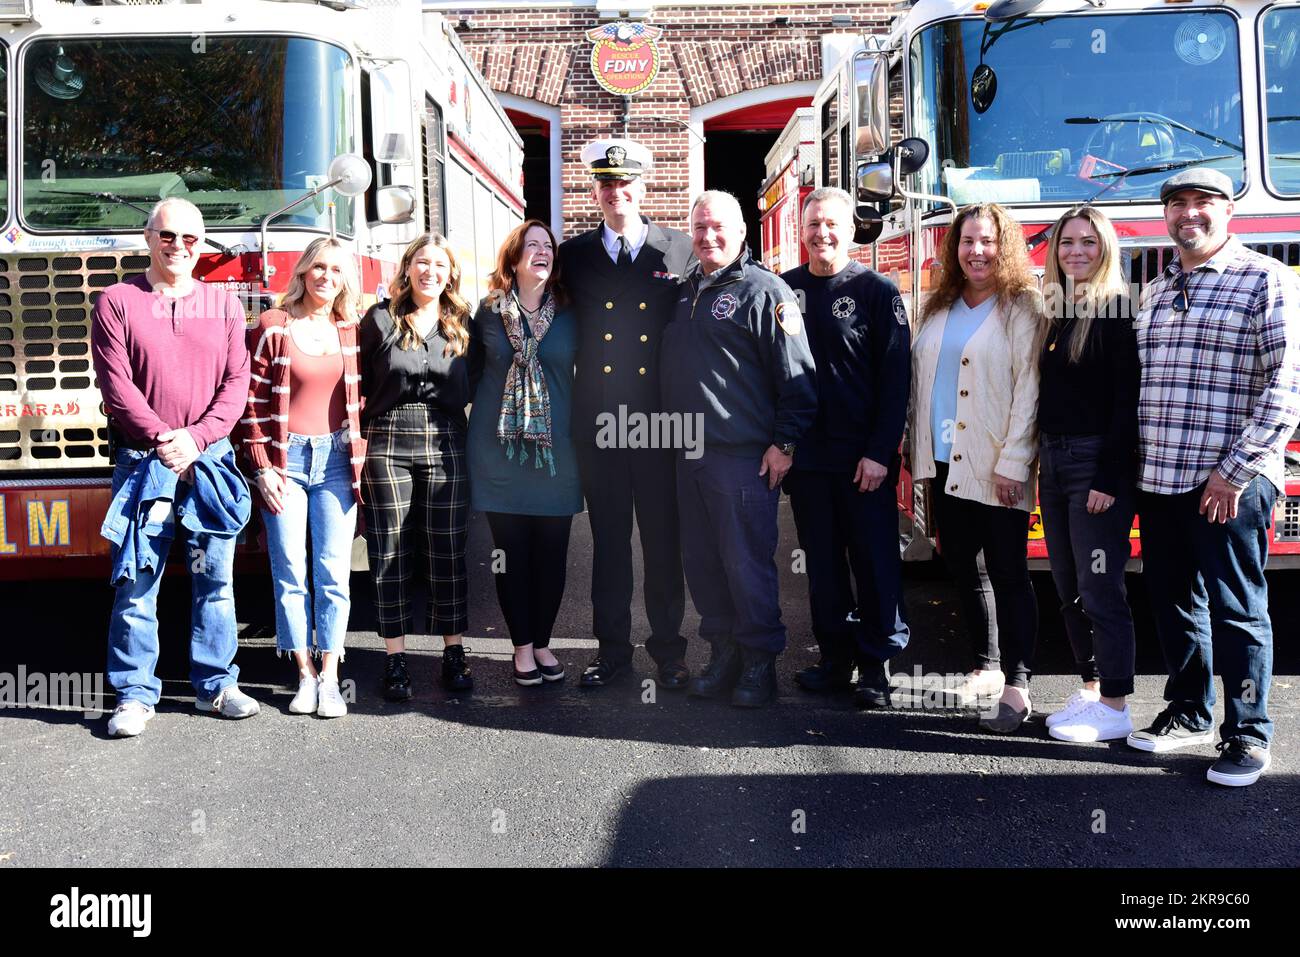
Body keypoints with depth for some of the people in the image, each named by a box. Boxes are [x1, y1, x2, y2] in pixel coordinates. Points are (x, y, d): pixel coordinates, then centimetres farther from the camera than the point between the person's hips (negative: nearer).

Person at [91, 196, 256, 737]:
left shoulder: (223, 305, 10)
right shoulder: (117, 302, 4)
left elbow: (236, 382, 3)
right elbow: (116, 384, -4)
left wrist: (196, 437, -11)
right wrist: (161, 439, -14)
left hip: (210, 459, 2)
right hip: (140, 461, -2)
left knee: (215, 579, 5)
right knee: (137, 582, -1)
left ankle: (216, 685, 15)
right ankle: (135, 693, 8)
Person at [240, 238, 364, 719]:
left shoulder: (351, 332, 9)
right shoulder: (272, 327, 0)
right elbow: (252, 399, -2)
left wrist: (359, 458, 5)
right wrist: (261, 466, -7)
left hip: (336, 459, 2)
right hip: (285, 458, -2)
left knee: (333, 571, -1)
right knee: (290, 571, 1)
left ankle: (330, 679, 4)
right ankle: (306, 676, 10)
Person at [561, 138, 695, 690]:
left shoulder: (680, 251, 3)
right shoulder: (574, 255, 8)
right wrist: (568, 412, 1)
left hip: (662, 422, -1)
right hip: (598, 422, 1)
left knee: (664, 540, 6)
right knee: (608, 541, 9)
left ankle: (668, 649, 18)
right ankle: (613, 650, 19)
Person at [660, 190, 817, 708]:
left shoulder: (764, 290, -5)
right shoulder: (685, 291, 16)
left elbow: (796, 375, -10)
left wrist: (784, 442, -13)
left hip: (743, 456, -7)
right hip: (690, 454, 7)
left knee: (747, 563, -2)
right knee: (702, 562, 11)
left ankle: (760, 664, 10)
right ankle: (724, 654, 23)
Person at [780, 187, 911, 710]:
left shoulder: (877, 290, -3)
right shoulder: (784, 290, 8)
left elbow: (896, 377, -7)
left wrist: (880, 451, -13)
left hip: (863, 458, -4)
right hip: (805, 454, 4)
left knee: (874, 561, 3)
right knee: (822, 562, 11)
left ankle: (875, 663, 13)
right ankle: (835, 656, 22)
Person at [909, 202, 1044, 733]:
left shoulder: (1023, 307, -6)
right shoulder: (939, 307, 13)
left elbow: (1029, 389, -12)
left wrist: (1014, 463, -17)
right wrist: (917, 446, 10)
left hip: (995, 465, -6)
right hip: (945, 461, 7)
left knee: (1007, 574, -3)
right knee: (963, 567, 13)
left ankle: (1016, 687, 1)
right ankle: (986, 668, 27)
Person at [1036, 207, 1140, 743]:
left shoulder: (1117, 311, -8)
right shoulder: (1056, 312, 14)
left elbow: (1127, 402, -14)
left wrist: (1110, 478, -19)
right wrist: (1042, 460, 11)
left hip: (1097, 463, -8)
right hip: (1053, 461, 8)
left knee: (1099, 591, -4)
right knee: (1069, 591, 12)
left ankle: (1115, 709, 5)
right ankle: (1090, 692, 23)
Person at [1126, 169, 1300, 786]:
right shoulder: (1155, 293, 16)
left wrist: (1234, 471, -15)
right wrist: (1136, 465, 9)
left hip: (1228, 484, -6)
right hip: (1159, 480, 6)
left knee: (1236, 611, 0)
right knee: (1173, 602, 13)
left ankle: (1248, 735, 12)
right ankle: (1189, 713, 28)